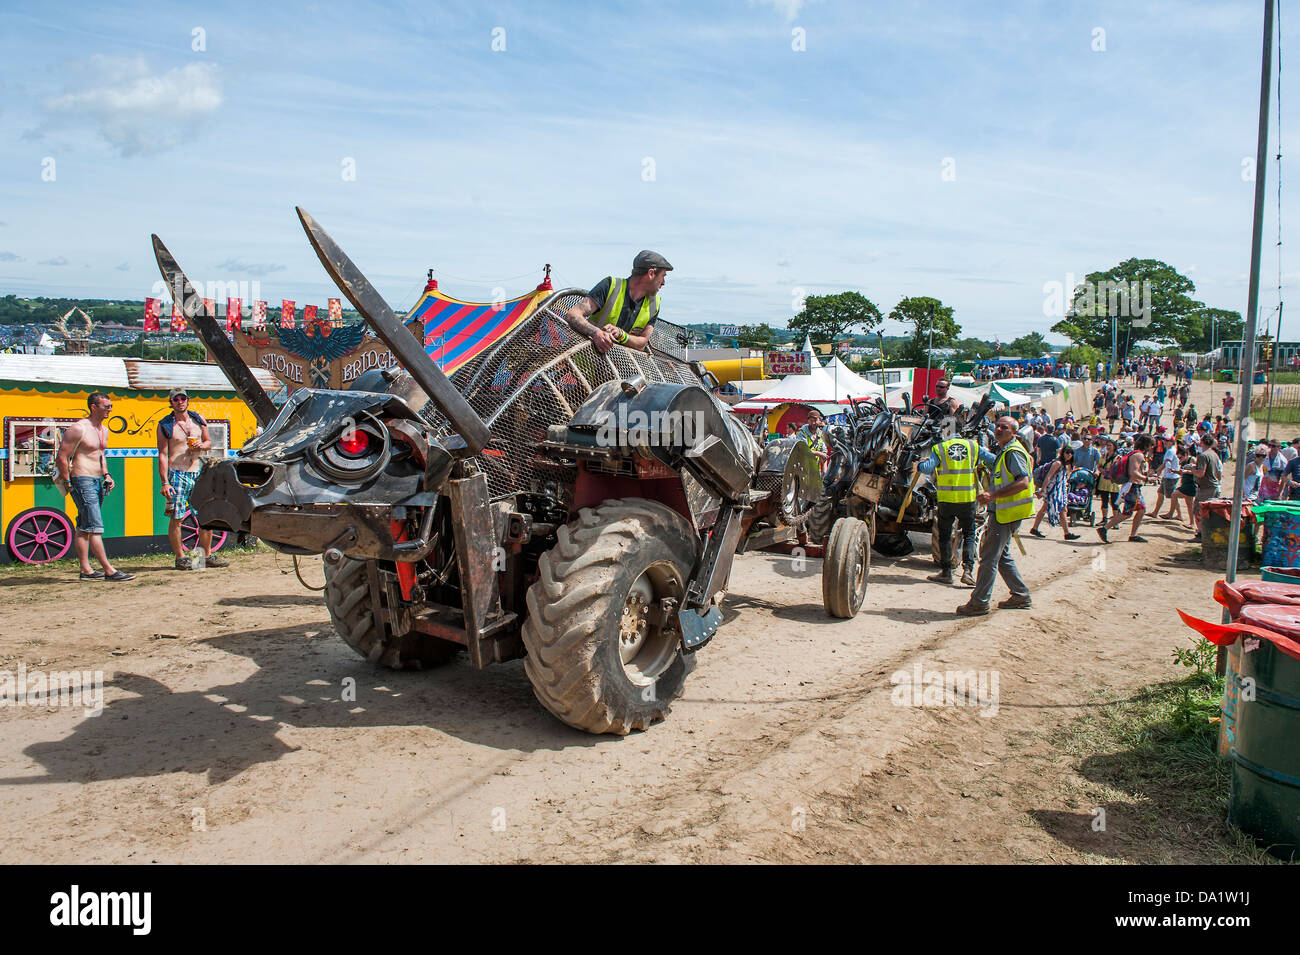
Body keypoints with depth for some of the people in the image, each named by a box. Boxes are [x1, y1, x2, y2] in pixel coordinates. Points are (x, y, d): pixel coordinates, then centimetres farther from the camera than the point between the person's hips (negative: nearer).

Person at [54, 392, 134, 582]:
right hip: (82, 481, -9)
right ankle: (109, 571, -12)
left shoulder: (104, 431, 15)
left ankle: (86, 570, 16)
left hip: (97, 481, 9)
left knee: (84, 528, 13)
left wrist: (106, 475, 16)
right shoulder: (79, 429, -12)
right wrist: (68, 483, -11)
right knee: (95, 528, -11)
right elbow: (61, 458, -13)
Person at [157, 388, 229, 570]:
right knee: (176, 518, -4)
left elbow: (209, 442, 21)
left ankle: (207, 555, 15)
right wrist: (165, 482, -10)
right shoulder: (165, 426, -1)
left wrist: (201, 445, -4)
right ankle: (180, 558, 6)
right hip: (177, 475, -4)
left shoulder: (199, 419, 11)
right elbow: (162, 455, -4)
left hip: (199, 472, 4)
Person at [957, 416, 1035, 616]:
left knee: (989, 556, -8)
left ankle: (979, 602, -4)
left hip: (1007, 514, -11)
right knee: (1002, 555, 17)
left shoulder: (1014, 452, -15)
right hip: (1001, 512, 11)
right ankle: (1021, 596, 25)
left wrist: (993, 495, -30)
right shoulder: (1003, 451, 18)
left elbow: (1023, 482, -26)